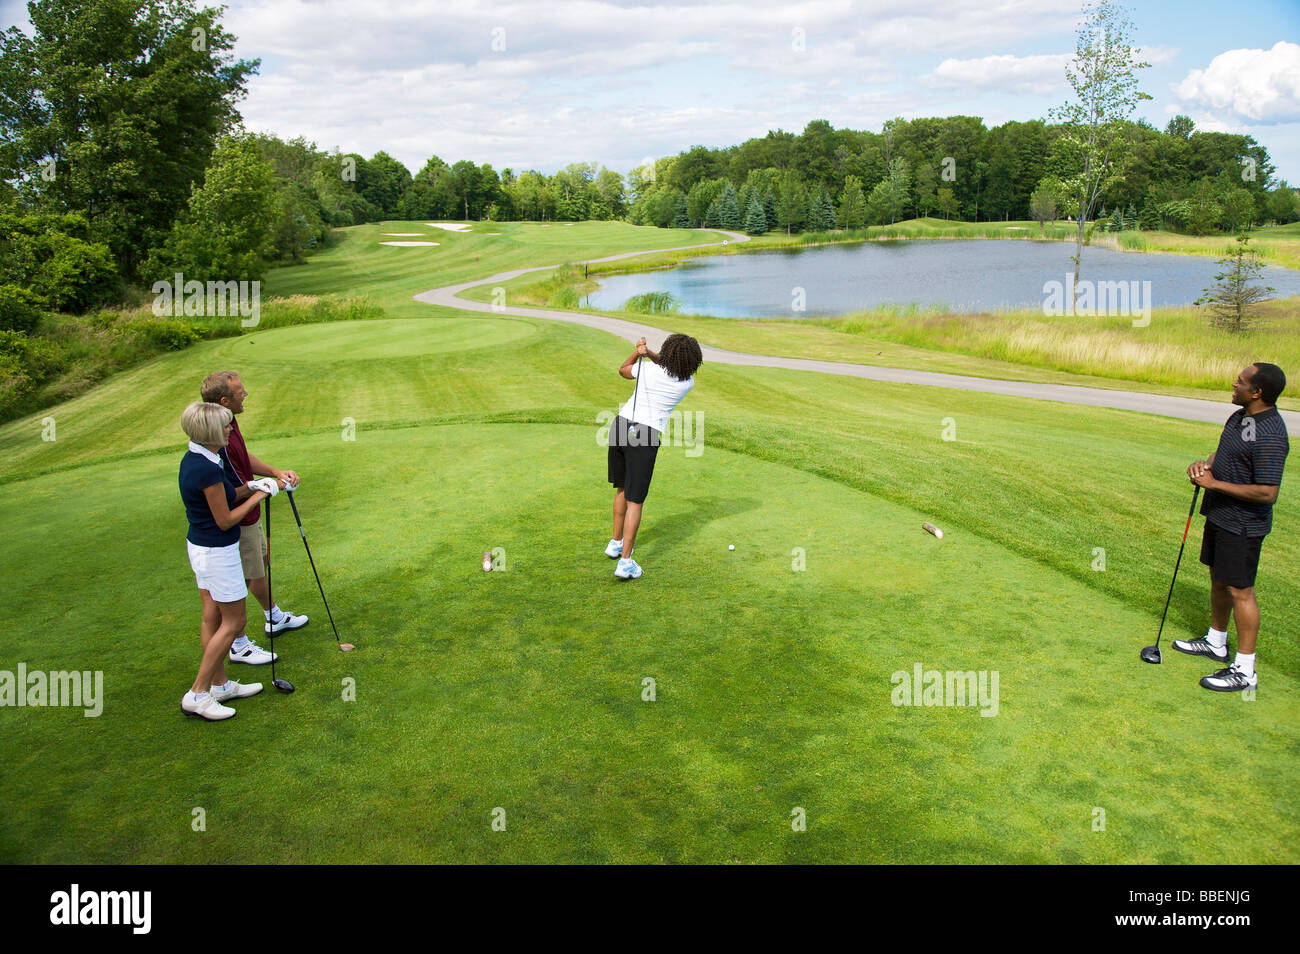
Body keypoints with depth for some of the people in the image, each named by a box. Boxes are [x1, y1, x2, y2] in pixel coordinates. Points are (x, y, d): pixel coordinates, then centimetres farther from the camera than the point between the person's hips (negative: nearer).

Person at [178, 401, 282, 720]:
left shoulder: (193, 458, 4)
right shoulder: (208, 470, -26)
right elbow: (225, 520, -19)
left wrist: (249, 488, 1)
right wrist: (256, 497, -8)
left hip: (199, 546, 9)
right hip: (218, 551, -9)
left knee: (212, 618, 17)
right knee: (233, 622, 3)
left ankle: (220, 685, 30)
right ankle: (197, 695, 8)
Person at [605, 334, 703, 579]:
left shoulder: (648, 370, -1)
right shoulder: (688, 384, -2)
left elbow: (623, 370, 22)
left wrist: (639, 351, 16)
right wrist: (649, 353, 8)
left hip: (620, 427, 4)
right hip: (644, 438, -4)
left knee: (622, 489, 23)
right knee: (635, 501, -2)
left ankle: (616, 543, 36)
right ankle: (625, 562, -7)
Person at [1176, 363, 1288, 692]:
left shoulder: (1270, 437, -27)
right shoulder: (1240, 416, 5)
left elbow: (1267, 493, -29)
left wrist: (1214, 483, -23)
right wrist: (1205, 463, -2)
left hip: (1243, 525, -10)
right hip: (1220, 515, 10)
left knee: (1240, 591, -2)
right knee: (1218, 579, 22)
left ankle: (1245, 671, 9)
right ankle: (1216, 642, 40)